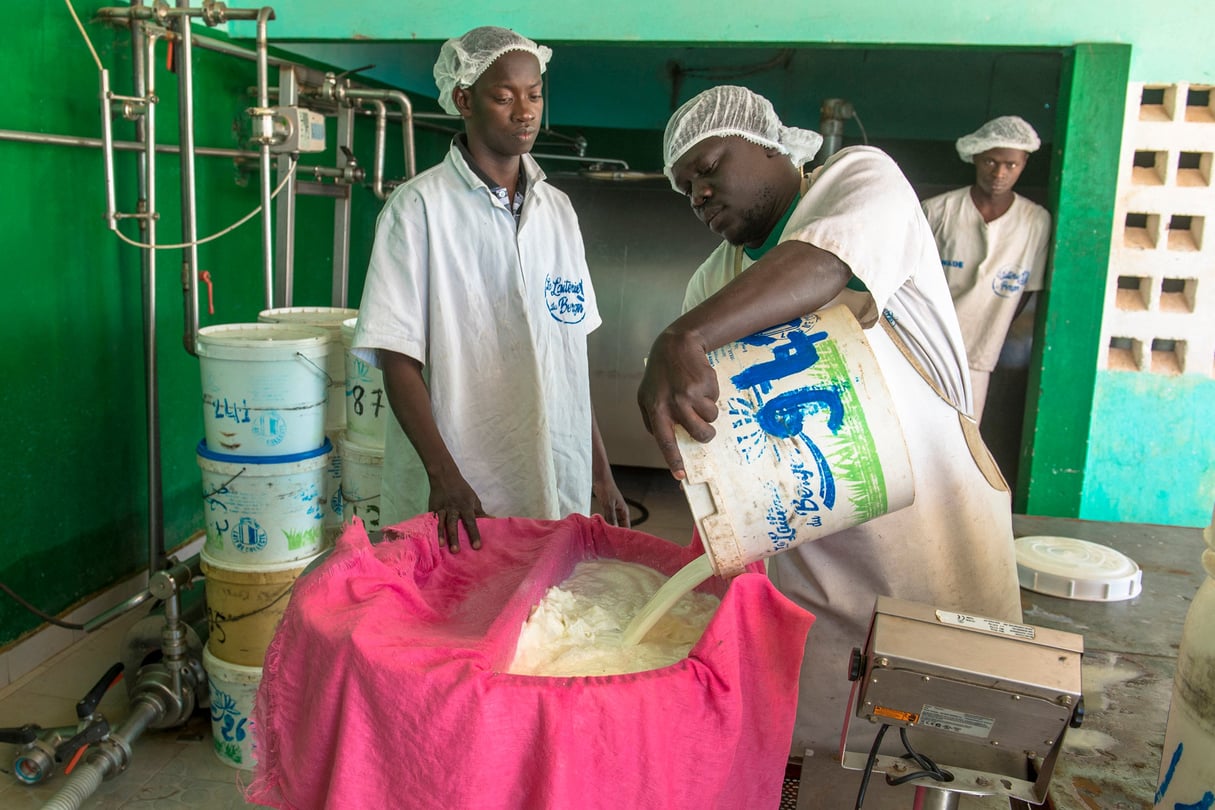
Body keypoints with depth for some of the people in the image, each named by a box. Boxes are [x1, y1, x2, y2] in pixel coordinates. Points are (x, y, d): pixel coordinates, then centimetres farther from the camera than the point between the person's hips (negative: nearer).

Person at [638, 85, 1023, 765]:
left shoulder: (862, 177, -4)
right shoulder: (712, 286, 12)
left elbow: (833, 261, -28)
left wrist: (686, 338, -41)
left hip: (936, 548, -4)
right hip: (810, 570, 4)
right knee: (808, 751, 7)